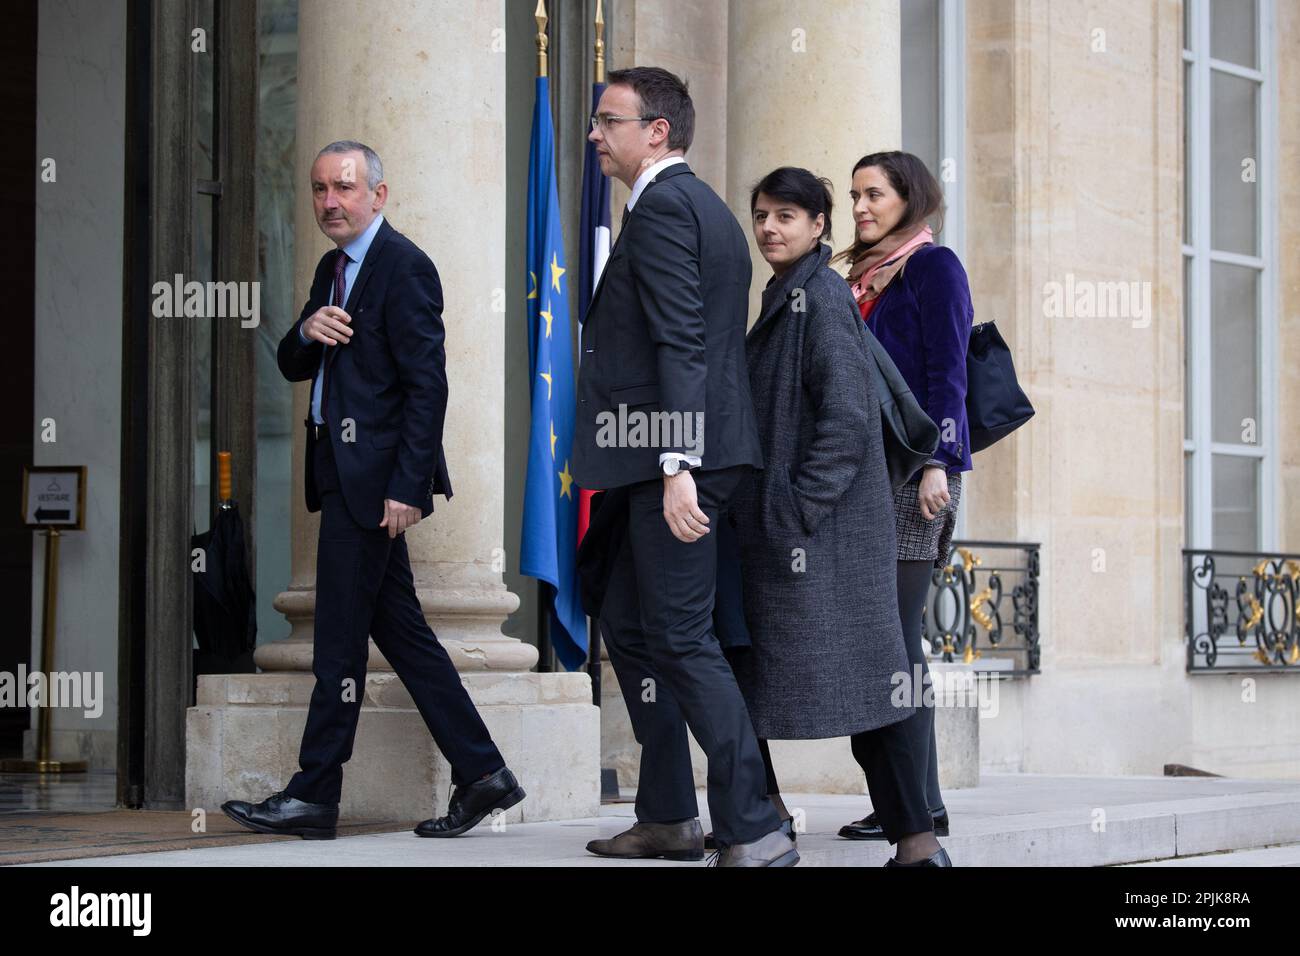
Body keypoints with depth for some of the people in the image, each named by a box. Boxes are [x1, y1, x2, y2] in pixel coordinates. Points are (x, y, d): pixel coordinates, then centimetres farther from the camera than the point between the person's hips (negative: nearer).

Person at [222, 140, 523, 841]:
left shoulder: (403, 267, -11)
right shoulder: (332, 269, 17)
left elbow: (427, 385, -17)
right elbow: (294, 368, 19)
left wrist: (407, 488, -21)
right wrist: (307, 332, -5)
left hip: (374, 476, -9)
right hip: (343, 470, 10)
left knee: (340, 638, -4)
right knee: (397, 626, 9)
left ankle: (314, 795, 4)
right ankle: (480, 774, 13)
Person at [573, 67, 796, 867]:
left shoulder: (662, 207, -11)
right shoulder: (706, 207, 20)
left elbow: (680, 342, -20)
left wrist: (677, 464, -26)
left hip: (676, 454, -11)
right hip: (665, 458, 11)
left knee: (683, 638, -9)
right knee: (628, 626, 17)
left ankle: (754, 834, -8)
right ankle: (669, 819, 23)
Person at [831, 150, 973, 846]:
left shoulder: (933, 265, -1)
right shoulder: (866, 275, 21)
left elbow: (946, 372, -9)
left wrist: (937, 462, -17)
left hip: (914, 470, -8)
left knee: (893, 635, -11)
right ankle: (918, 797, 7)